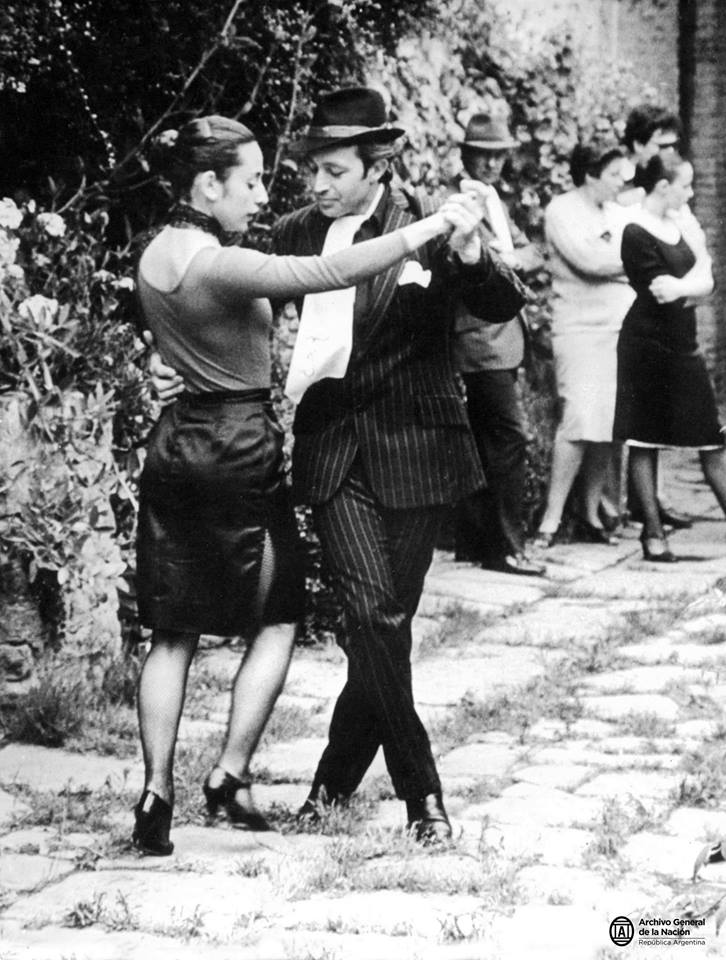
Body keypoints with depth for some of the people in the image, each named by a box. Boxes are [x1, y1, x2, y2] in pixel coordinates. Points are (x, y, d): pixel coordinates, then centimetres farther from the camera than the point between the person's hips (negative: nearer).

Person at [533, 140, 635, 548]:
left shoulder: (618, 215, 18)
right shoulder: (562, 211, -3)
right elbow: (589, 260, -16)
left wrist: (611, 264, -7)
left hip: (622, 330, 6)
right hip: (581, 330, -6)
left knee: (609, 426, 4)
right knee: (581, 423, -15)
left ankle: (591, 514, 13)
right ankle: (551, 521, -10)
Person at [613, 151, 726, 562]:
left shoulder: (677, 228, 12)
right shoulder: (637, 235, -12)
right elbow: (664, 290, -19)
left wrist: (681, 287, -12)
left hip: (683, 346, 8)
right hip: (648, 346, -8)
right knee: (644, 442, 1)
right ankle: (654, 533, 6)